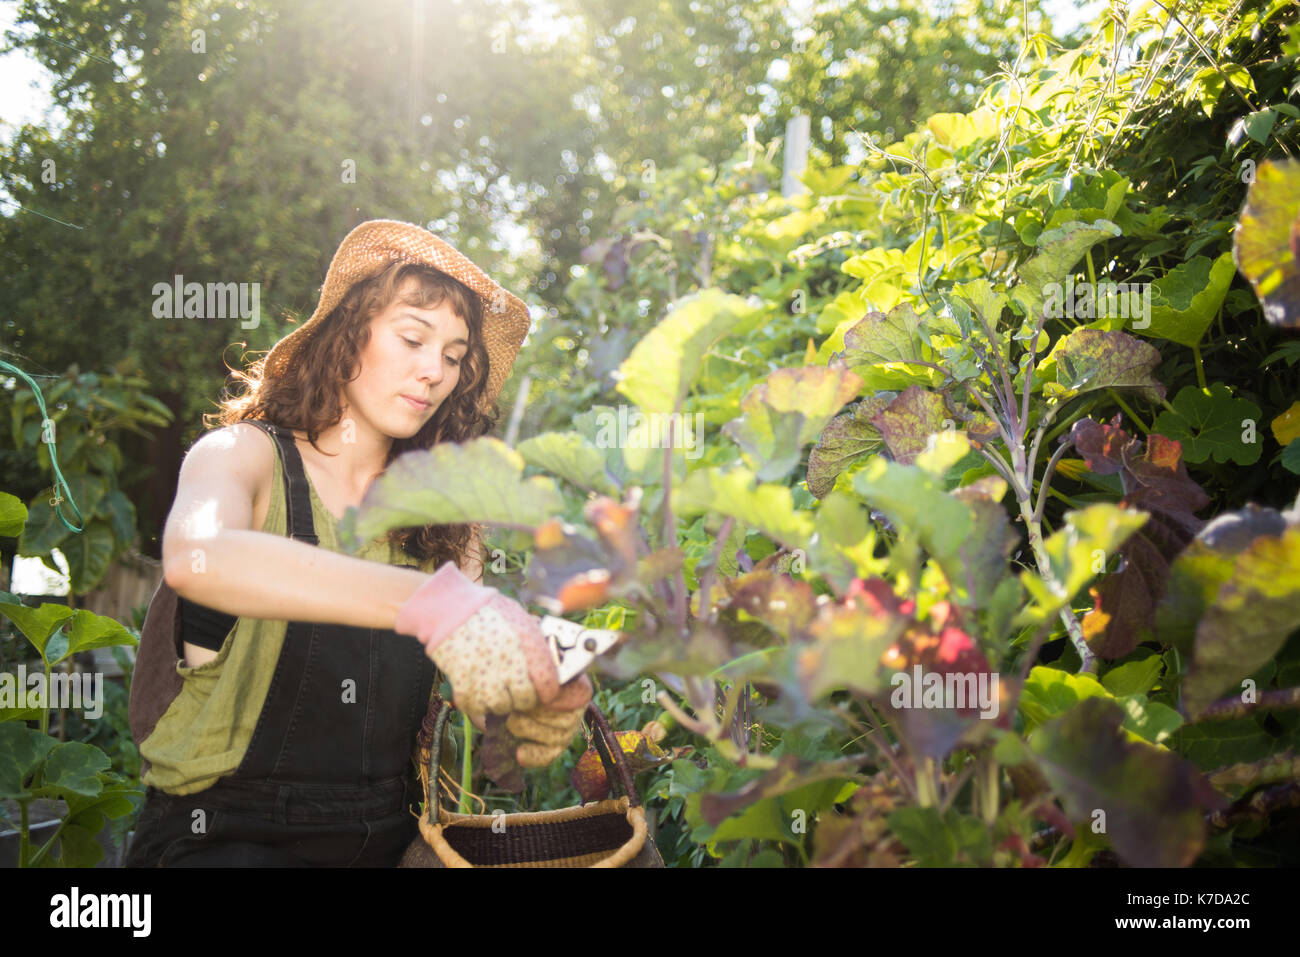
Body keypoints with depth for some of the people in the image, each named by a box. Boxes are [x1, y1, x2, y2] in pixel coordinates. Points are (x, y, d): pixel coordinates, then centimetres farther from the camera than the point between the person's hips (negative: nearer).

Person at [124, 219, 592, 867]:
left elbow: (477, 681, 1)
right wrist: (429, 601, -39)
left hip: (386, 834, 5)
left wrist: (534, 713, -24)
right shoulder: (246, 454, -2)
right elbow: (196, 556, -27)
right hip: (224, 833, -4)